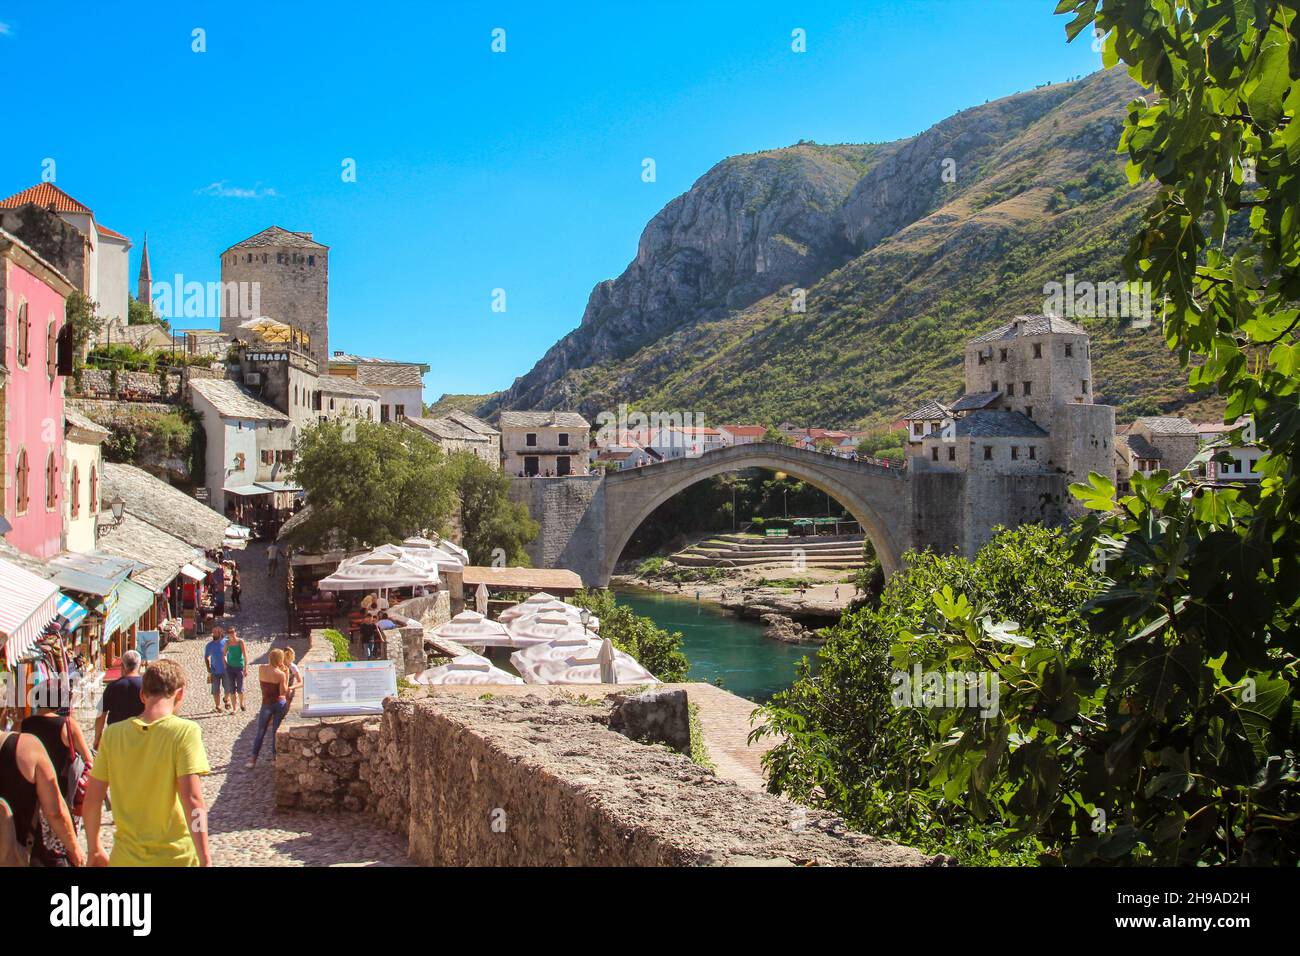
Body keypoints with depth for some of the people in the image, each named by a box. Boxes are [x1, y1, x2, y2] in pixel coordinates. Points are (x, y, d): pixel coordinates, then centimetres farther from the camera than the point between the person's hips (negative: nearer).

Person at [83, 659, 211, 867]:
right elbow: (192, 799, -21)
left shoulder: (113, 733, -3)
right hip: (175, 858, -3)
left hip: (125, 858, 3)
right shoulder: (184, 731, -15)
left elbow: (92, 799, 2)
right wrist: (205, 860, -19)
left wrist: (94, 850, 15)